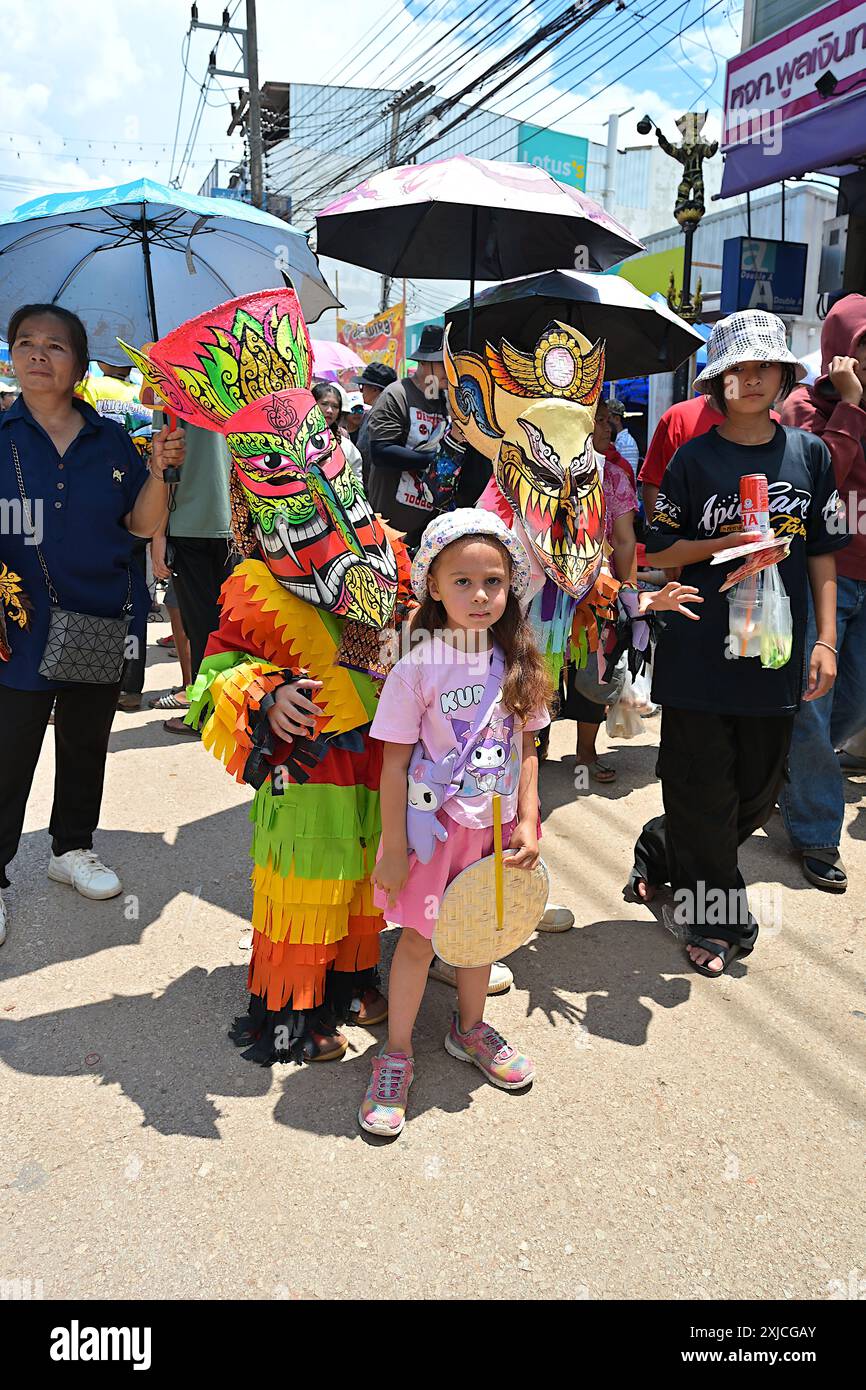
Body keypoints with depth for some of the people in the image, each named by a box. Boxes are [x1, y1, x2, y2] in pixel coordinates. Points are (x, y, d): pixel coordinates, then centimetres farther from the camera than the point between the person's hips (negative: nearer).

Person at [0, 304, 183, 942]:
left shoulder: (110, 440, 4)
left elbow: (142, 525, 4)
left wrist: (158, 470, -11)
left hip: (103, 623, 3)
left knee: (87, 747, 18)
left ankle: (73, 847, 37)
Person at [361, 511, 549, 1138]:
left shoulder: (519, 664, -3)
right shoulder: (418, 668, -16)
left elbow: (527, 752, 5)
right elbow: (395, 764, -13)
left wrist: (528, 821, -1)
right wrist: (392, 848, -12)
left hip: (496, 825, 4)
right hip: (434, 824, -4)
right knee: (419, 938, 7)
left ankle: (470, 1028, 44)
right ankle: (397, 1055, 26)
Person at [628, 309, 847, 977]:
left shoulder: (810, 453, 5)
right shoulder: (693, 458, -1)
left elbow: (823, 552, 9)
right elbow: (660, 552, 1)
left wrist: (826, 639, 2)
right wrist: (724, 544, -16)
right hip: (699, 652, -3)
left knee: (755, 795, 12)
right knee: (704, 794, 3)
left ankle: (660, 852, 37)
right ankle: (715, 921, 22)